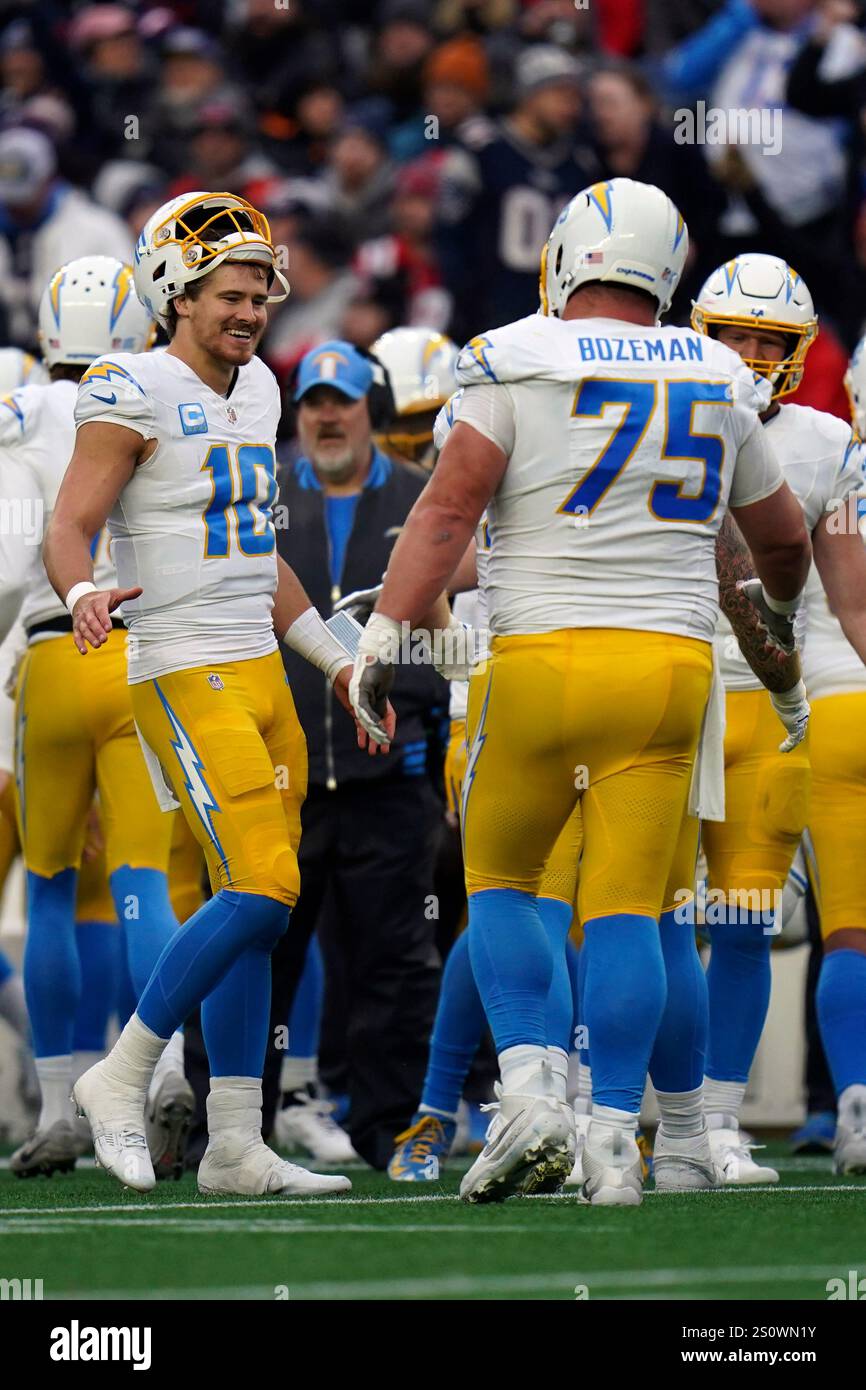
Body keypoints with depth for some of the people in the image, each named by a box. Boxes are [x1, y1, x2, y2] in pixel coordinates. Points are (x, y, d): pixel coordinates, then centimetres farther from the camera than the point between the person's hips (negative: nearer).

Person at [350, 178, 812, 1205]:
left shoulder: (518, 368, -2)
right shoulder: (715, 387, 11)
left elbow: (447, 510, -12)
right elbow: (783, 541, 25)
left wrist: (384, 636, -12)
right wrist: (778, 606, 46)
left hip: (545, 659, -2)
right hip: (672, 659, 3)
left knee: (499, 881, 13)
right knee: (625, 906, 4)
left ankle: (529, 1091, -4)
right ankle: (615, 1136, -4)